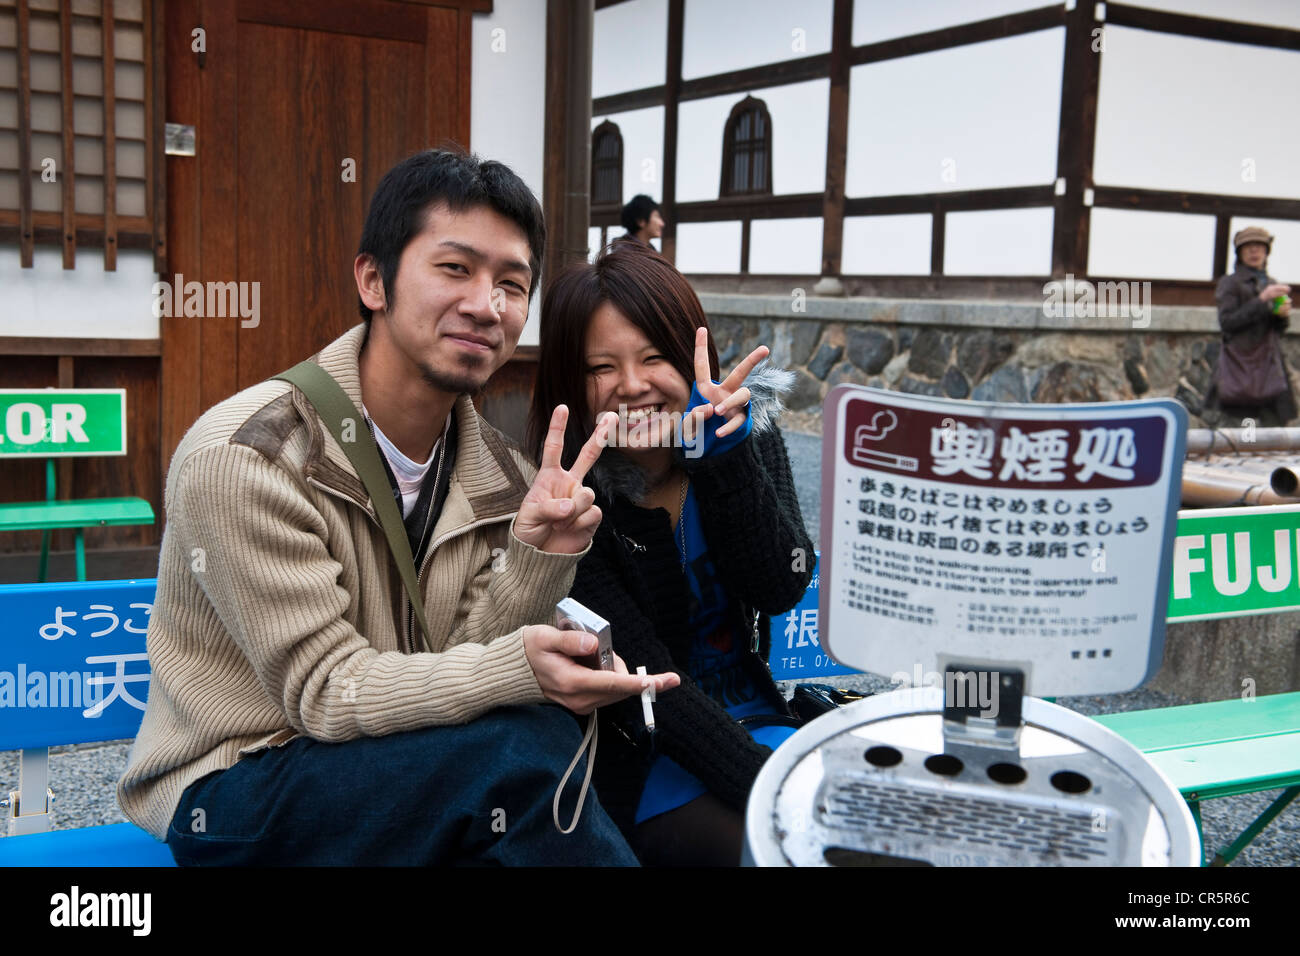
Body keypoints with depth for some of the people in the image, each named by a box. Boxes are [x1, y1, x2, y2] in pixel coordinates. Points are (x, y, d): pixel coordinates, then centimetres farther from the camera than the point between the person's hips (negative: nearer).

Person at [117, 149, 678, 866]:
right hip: (233, 789, -5)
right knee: (525, 744, -27)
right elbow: (326, 691, -22)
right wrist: (516, 667, -37)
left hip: (395, 772, 6)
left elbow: (463, 667, -5)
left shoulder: (501, 476, -1)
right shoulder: (243, 456, -20)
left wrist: (537, 558, -23)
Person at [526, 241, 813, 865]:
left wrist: (726, 455, -25)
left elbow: (779, 590, -14)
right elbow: (641, 676, -19)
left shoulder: (749, 428, -3)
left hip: (757, 718, 4)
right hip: (638, 756, -4)